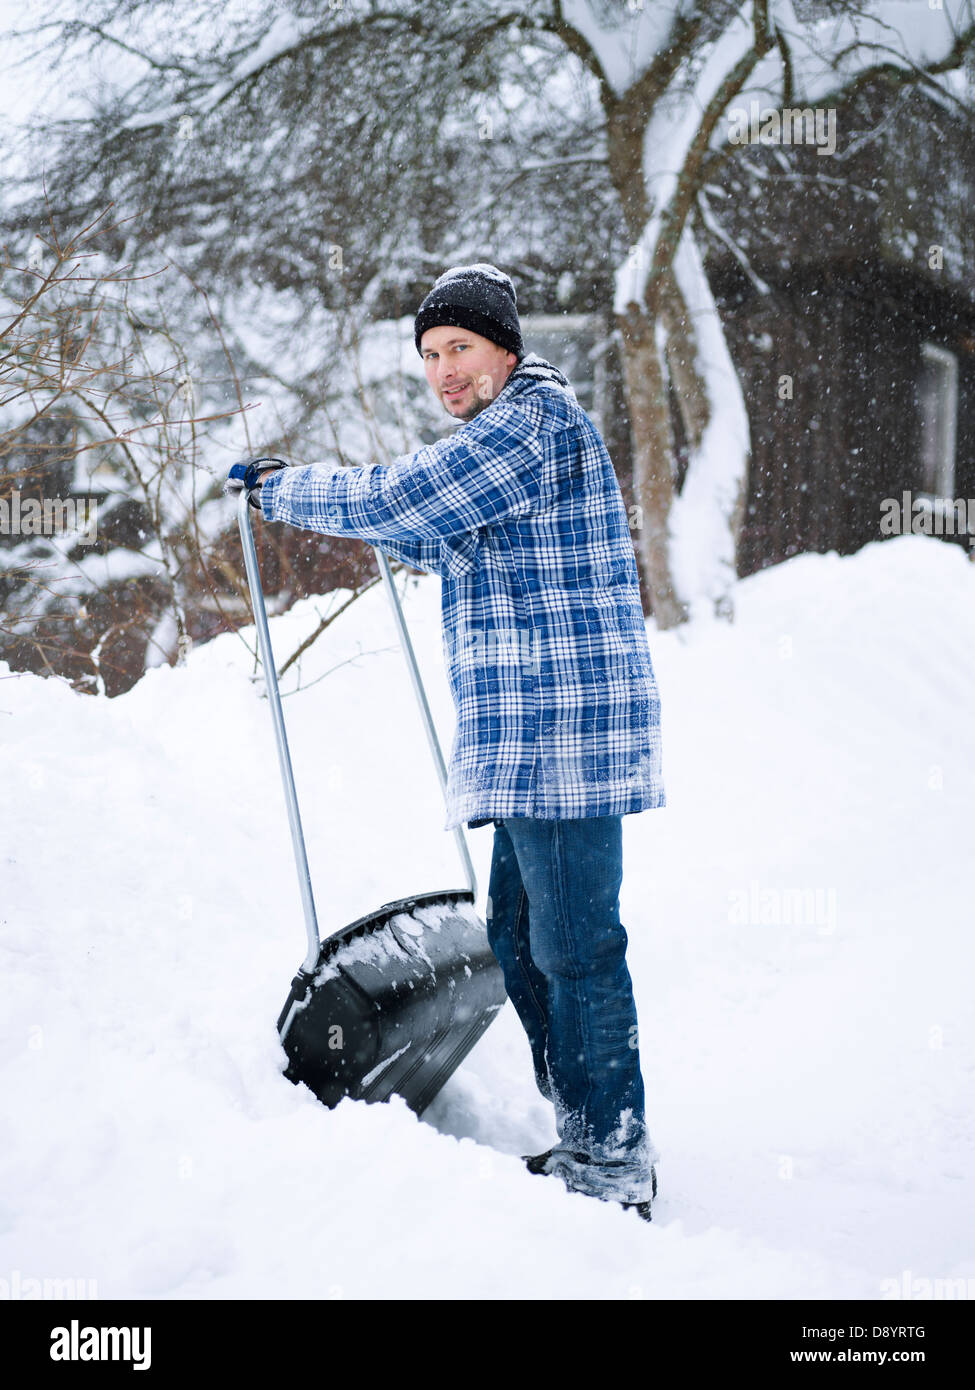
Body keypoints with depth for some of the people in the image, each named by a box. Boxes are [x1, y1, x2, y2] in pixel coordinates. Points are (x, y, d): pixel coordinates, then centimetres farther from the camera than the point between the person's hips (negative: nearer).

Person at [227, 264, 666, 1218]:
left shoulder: (532, 423, -12)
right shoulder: (517, 428, 23)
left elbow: (397, 501, -15)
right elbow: (458, 546, 38)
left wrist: (281, 492, -1)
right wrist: (379, 530, 29)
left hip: (564, 727, -11)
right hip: (536, 735, 11)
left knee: (575, 944, -8)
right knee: (520, 934, 16)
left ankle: (614, 1161, -2)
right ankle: (586, 1136, 24)